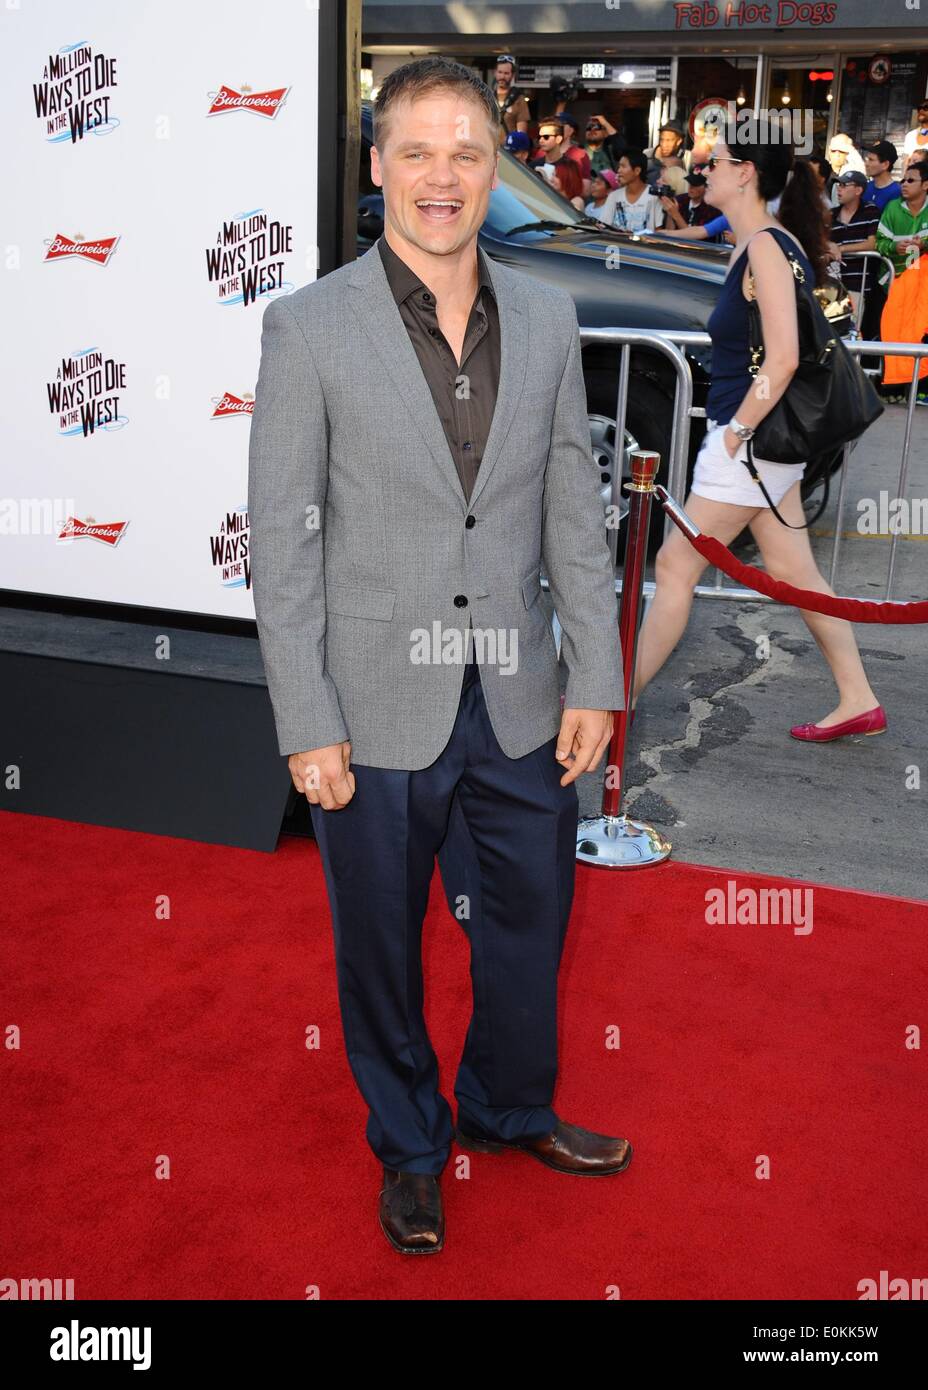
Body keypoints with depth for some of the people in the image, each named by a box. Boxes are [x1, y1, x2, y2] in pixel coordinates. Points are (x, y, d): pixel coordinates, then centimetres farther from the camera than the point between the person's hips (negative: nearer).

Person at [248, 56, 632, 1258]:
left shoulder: (547, 318, 4)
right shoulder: (308, 326, -8)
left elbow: (574, 512, 6)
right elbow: (280, 541, -8)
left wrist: (595, 679, 2)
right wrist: (307, 725, -11)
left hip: (519, 704, 4)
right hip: (378, 711, -3)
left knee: (530, 926, 20)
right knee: (382, 949, 15)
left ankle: (510, 1108, 48)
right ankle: (410, 1146, 41)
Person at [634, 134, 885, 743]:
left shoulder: (767, 245, -17)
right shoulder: (753, 242, 12)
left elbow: (783, 358, -25)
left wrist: (737, 431, -19)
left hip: (754, 439, -10)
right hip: (767, 437, 10)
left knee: (676, 566, -1)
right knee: (794, 572, 14)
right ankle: (858, 700, 22)